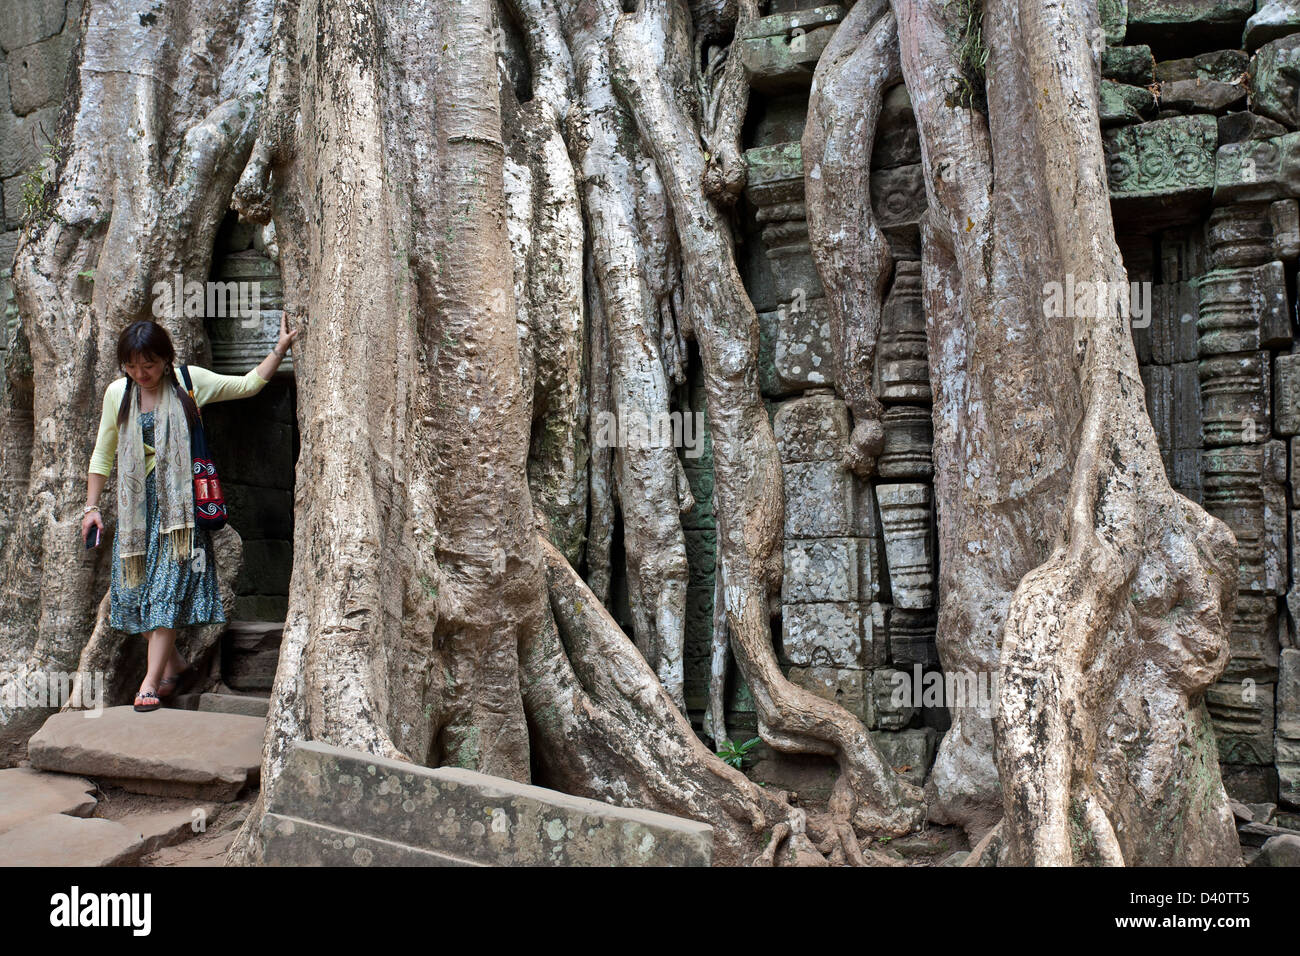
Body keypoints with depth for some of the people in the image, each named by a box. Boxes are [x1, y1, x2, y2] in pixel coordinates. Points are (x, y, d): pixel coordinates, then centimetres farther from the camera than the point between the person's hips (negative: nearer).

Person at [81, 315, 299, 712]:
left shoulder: (189, 382, -2)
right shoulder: (117, 393, 5)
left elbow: (249, 384, 7)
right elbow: (102, 455, 13)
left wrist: (280, 348, -3)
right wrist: (91, 506, 10)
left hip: (179, 501, -3)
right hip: (136, 504, 4)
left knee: (169, 585, -9)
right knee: (134, 588, 3)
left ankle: (151, 680, -5)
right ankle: (174, 663, 22)